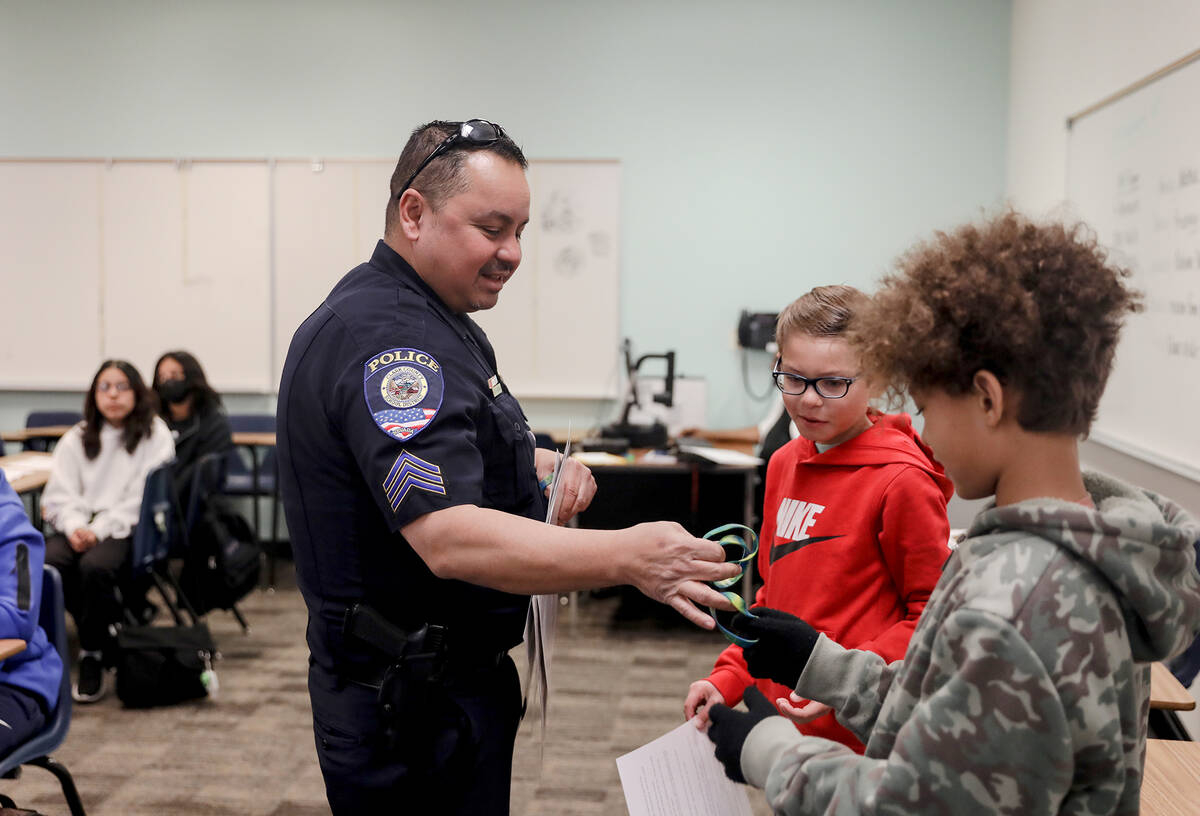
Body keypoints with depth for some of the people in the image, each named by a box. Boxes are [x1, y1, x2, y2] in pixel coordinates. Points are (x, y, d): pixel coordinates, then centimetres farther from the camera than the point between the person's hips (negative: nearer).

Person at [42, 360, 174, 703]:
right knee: (48, 562, -27)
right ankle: (112, 628, -7)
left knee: (95, 566, -33)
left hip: (128, 528, -4)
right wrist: (75, 527, -13)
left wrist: (100, 529, -17)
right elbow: (59, 495, 8)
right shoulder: (76, 439, 14)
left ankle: (92, 656, -13)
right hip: (79, 524, 4)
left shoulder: (155, 435, 1)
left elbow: (143, 498, -7)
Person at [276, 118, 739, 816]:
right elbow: (451, 539, -34)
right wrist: (627, 556, -40)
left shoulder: (421, 317, 11)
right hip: (419, 705, -10)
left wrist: (533, 464, 4)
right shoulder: (386, 336, -24)